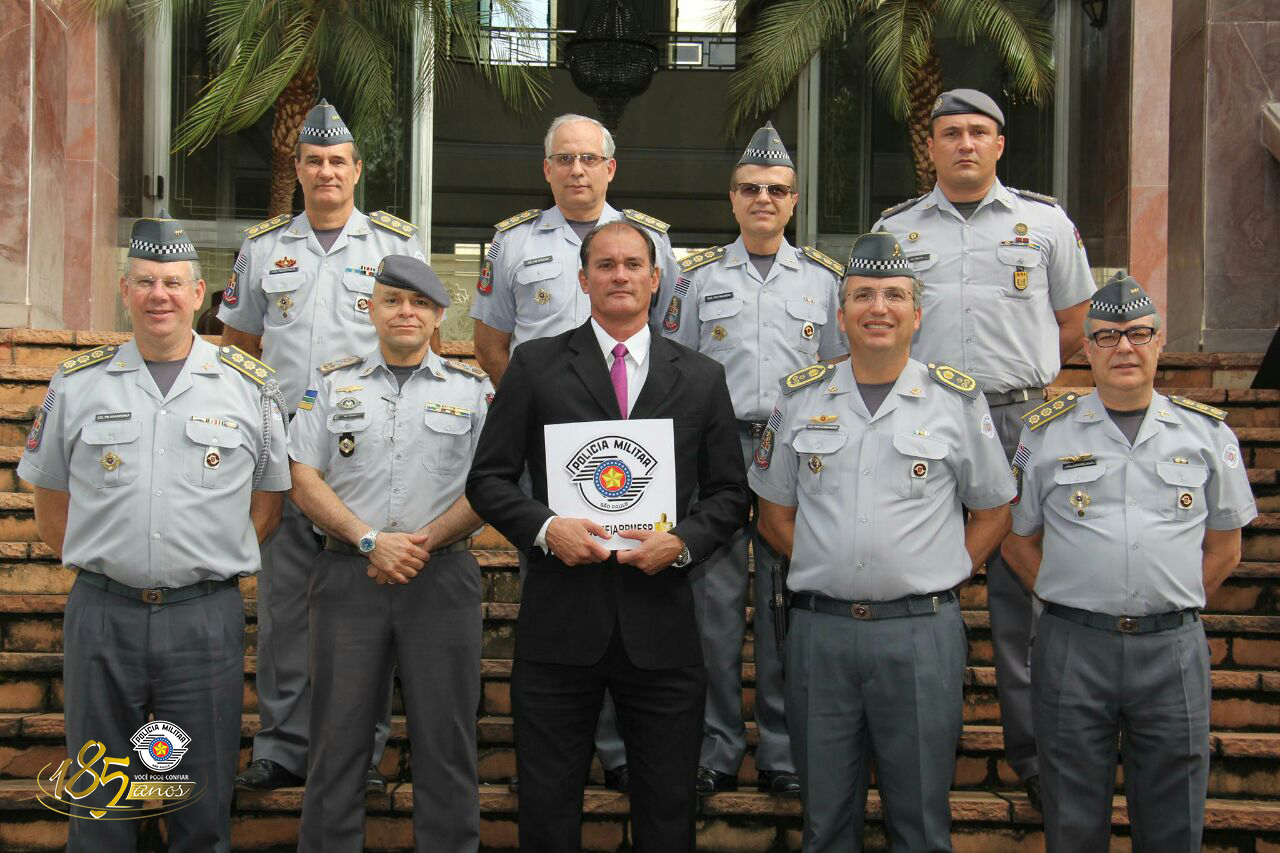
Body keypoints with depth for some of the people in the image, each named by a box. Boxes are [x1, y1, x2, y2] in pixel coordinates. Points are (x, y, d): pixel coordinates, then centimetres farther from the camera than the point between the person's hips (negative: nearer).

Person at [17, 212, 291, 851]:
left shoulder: (250, 386, 3)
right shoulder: (77, 384, 6)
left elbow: (269, 500, 10)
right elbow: (49, 504, 14)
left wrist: (213, 564, 3)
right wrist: (98, 566, 6)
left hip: (205, 618, -1)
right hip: (100, 614, 1)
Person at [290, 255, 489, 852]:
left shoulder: (472, 389, 9)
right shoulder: (333, 385, 11)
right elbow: (305, 481, 4)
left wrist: (426, 541, -10)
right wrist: (370, 541, -8)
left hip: (443, 576, 0)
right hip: (348, 575, 1)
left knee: (445, 740, 2)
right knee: (337, 735, 4)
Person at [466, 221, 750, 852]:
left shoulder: (701, 378, 8)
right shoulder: (535, 365, 4)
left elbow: (730, 492, 10)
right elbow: (488, 478, 3)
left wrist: (682, 540, -8)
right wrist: (544, 527, -14)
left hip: (661, 628, 1)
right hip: (559, 625, -1)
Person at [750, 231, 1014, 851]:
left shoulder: (958, 399, 2)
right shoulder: (799, 397, 7)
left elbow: (993, 511, 9)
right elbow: (774, 511, 14)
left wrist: (941, 574, 0)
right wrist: (826, 569, 4)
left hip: (921, 632, -2)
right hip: (818, 629, 2)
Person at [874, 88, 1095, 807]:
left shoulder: (1047, 221, 7)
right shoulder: (894, 228, 10)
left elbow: (1075, 324, 13)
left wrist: (1017, 376, 9)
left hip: (1022, 423, -1)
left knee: (1023, 587, 2)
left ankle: (1034, 750, 12)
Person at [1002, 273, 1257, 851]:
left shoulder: (1207, 431, 7)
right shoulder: (1046, 433, 5)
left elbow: (1224, 547, 13)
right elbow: (1018, 541, 10)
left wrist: (1171, 607, 4)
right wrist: (1071, 605, 1)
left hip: (1173, 649, 1)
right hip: (1071, 649, 0)